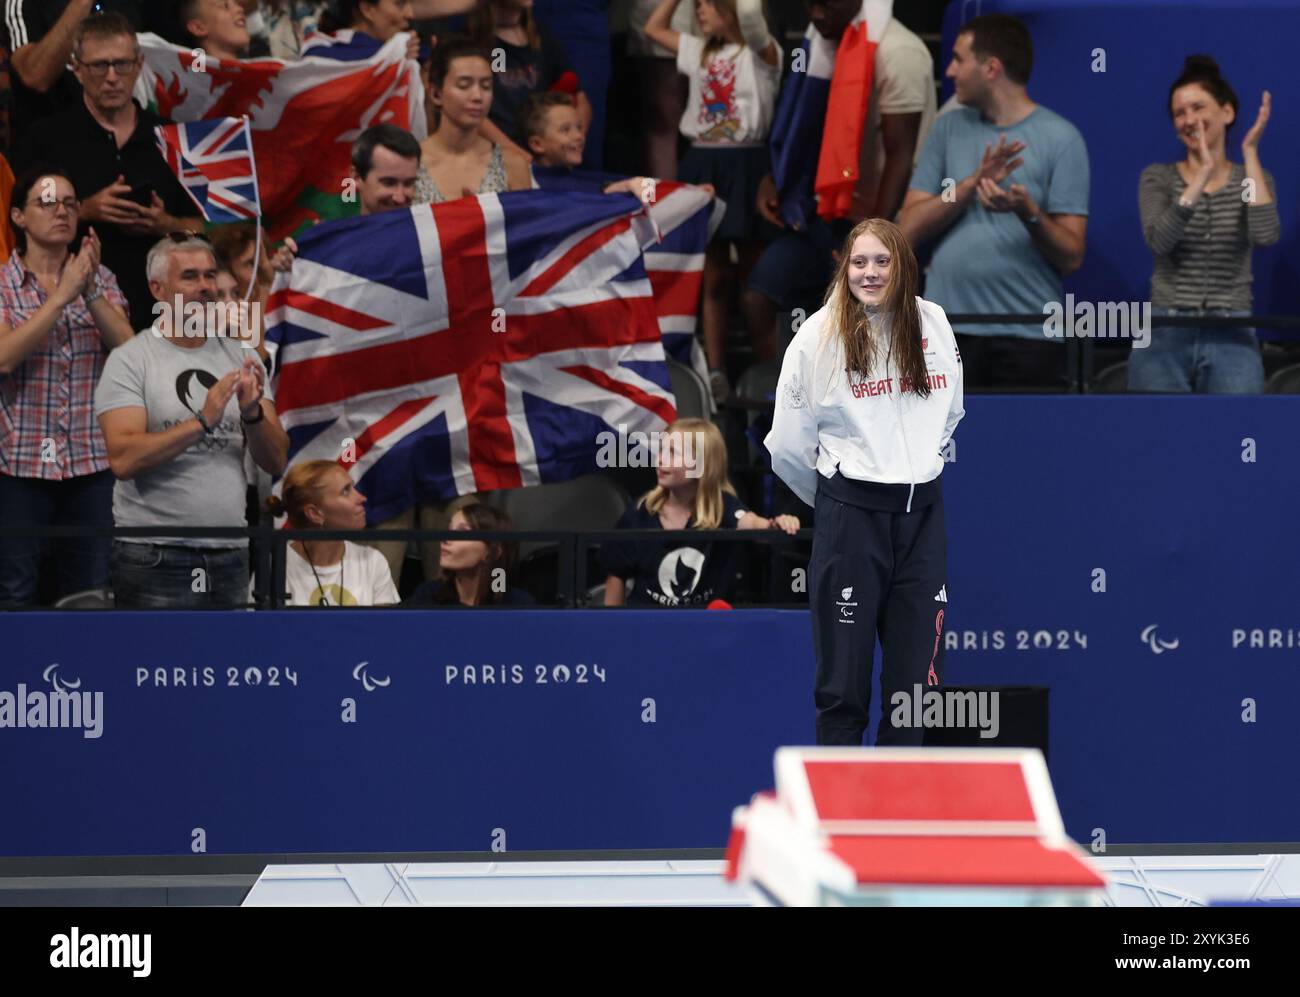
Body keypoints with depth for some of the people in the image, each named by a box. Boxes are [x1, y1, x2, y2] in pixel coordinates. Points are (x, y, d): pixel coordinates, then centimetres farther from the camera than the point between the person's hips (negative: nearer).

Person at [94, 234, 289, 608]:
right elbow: (123, 460, -16)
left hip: (231, 553, 4)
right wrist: (203, 422, -23)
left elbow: (275, 462, 6)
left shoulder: (242, 359, 10)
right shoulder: (130, 360, -4)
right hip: (155, 557, -4)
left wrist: (253, 413, -15)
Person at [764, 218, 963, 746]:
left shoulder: (933, 323, 4)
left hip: (922, 513, 4)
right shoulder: (820, 334, -6)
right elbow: (789, 444, -2)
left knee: (917, 673, 4)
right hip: (851, 515, -4)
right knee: (843, 681, -3)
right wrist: (833, 496, 8)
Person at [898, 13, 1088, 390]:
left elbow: (1071, 257, -4)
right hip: (948, 331, 3)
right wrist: (974, 181, -10)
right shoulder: (949, 128, 10)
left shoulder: (1060, 138, -2)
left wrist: (1028, 213, -22)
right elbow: (910, 230, 2)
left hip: (1029, 335, -3)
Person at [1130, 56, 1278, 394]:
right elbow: (1158, 241, -15)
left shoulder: (1252, 178, 7)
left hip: (1232, 340, 0)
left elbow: (1266, 236, -15)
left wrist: (1251, 154, -12)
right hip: (1165, 336, 0)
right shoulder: (1158, 177, 5)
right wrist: (1203, 176, -21)